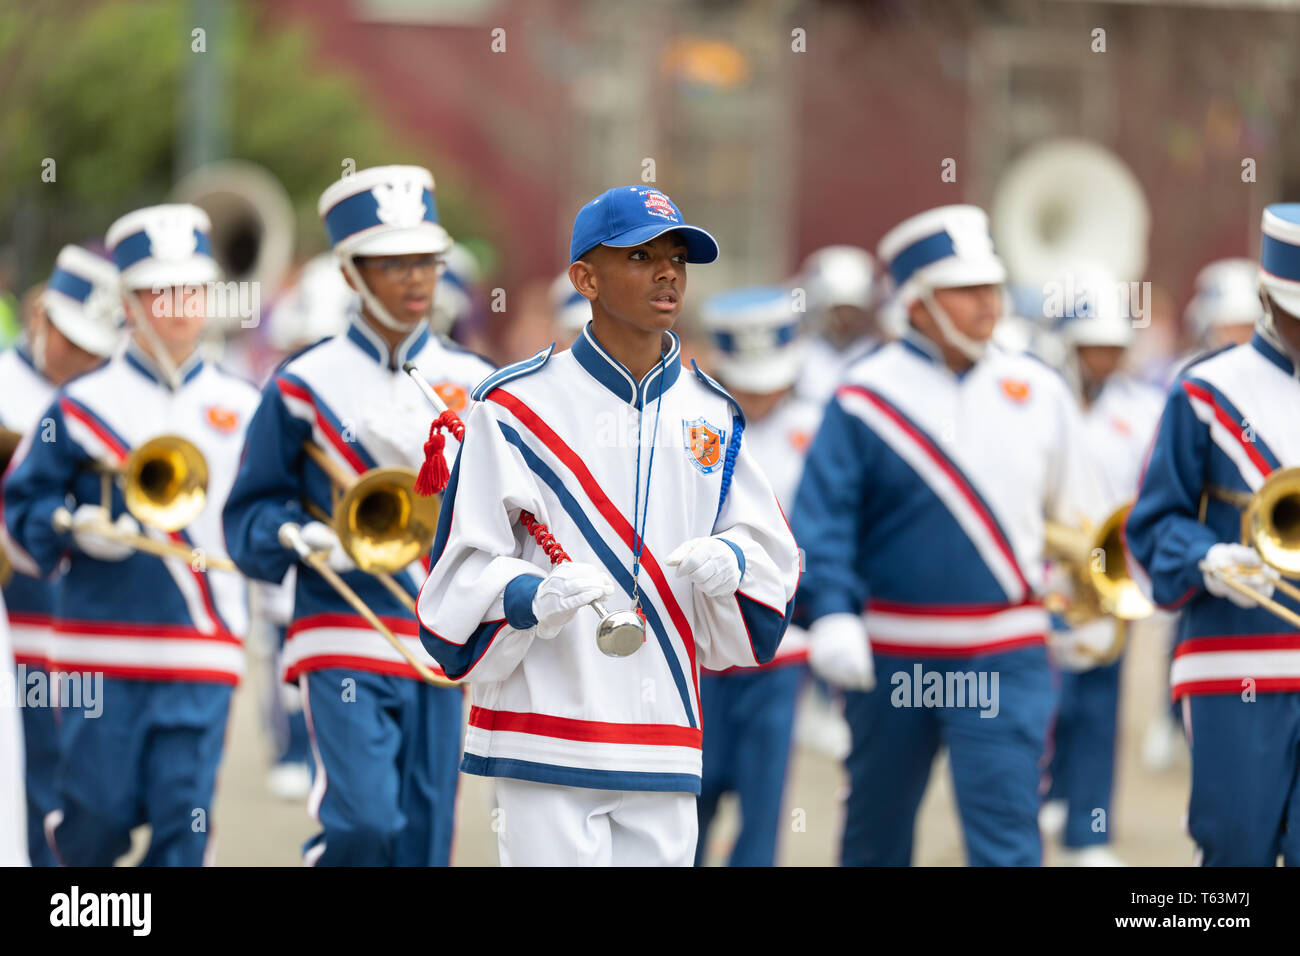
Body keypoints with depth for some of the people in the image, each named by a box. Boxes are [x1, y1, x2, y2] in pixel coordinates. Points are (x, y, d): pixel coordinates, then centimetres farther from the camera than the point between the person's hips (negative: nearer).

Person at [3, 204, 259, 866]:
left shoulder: (240, 408, 10)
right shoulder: (82, 404, 1)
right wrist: (76, 530, -16)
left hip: (203, 654, 2)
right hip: (102, 649, -2)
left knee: (184, 821, -5)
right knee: (99, 817, 0)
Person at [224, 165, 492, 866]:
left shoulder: (474, 386, 9)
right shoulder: (305, 386, 1)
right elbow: (249, 518, 4)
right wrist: (306, 538, -17)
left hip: (445, 643, 3)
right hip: (343, 640, -3)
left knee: (424, 839, 3)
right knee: (364, 822, -20)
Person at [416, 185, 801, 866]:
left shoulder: (710, 414, 14)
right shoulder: (515, 406, -2)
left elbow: (774, 559, 13)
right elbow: (461, 577, -4)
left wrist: (732, 561, -9)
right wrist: (531, 597, -23)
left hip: (665, 751, 5)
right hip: (547, 738, -4)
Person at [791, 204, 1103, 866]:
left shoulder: (1040, 393, 6)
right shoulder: (866, 396, -5)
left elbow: (1073, 512, 19)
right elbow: (820, 516, -11)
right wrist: (830, 614, -23)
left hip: (1006, 660, 1)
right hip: (890, 657, -1)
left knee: (1006, 836, -10)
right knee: (876, 834, 14)